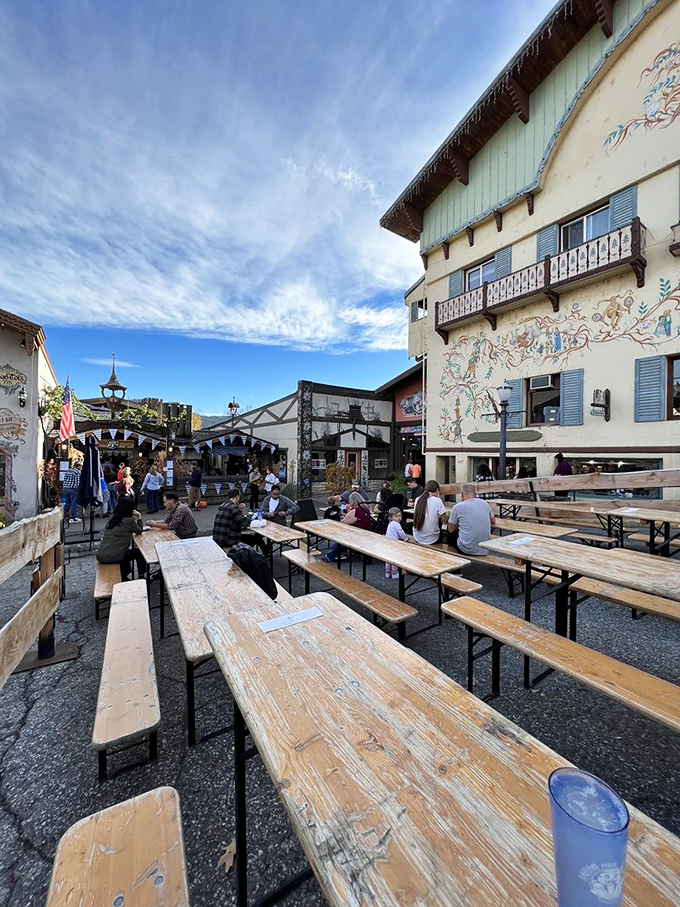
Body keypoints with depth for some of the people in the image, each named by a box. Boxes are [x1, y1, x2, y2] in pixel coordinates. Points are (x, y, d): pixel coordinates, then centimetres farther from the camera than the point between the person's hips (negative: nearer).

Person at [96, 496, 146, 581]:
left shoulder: (113, 518, 8)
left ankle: (124, 577, 39)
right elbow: (139, 531, 5)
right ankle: (141, 577, 26)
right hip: (112, 557, -7)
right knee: (139, 552, 15)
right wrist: (139, 517, 15)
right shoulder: (129, 520, -12)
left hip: (100, 556, 7)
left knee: (127, 551, 32)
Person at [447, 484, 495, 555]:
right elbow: (493, 521, 20)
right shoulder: (484, 503, 3)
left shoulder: (457, 507, -8)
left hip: (466, 550, -4)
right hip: (485, 551, 4)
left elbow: (451, 530, 4)